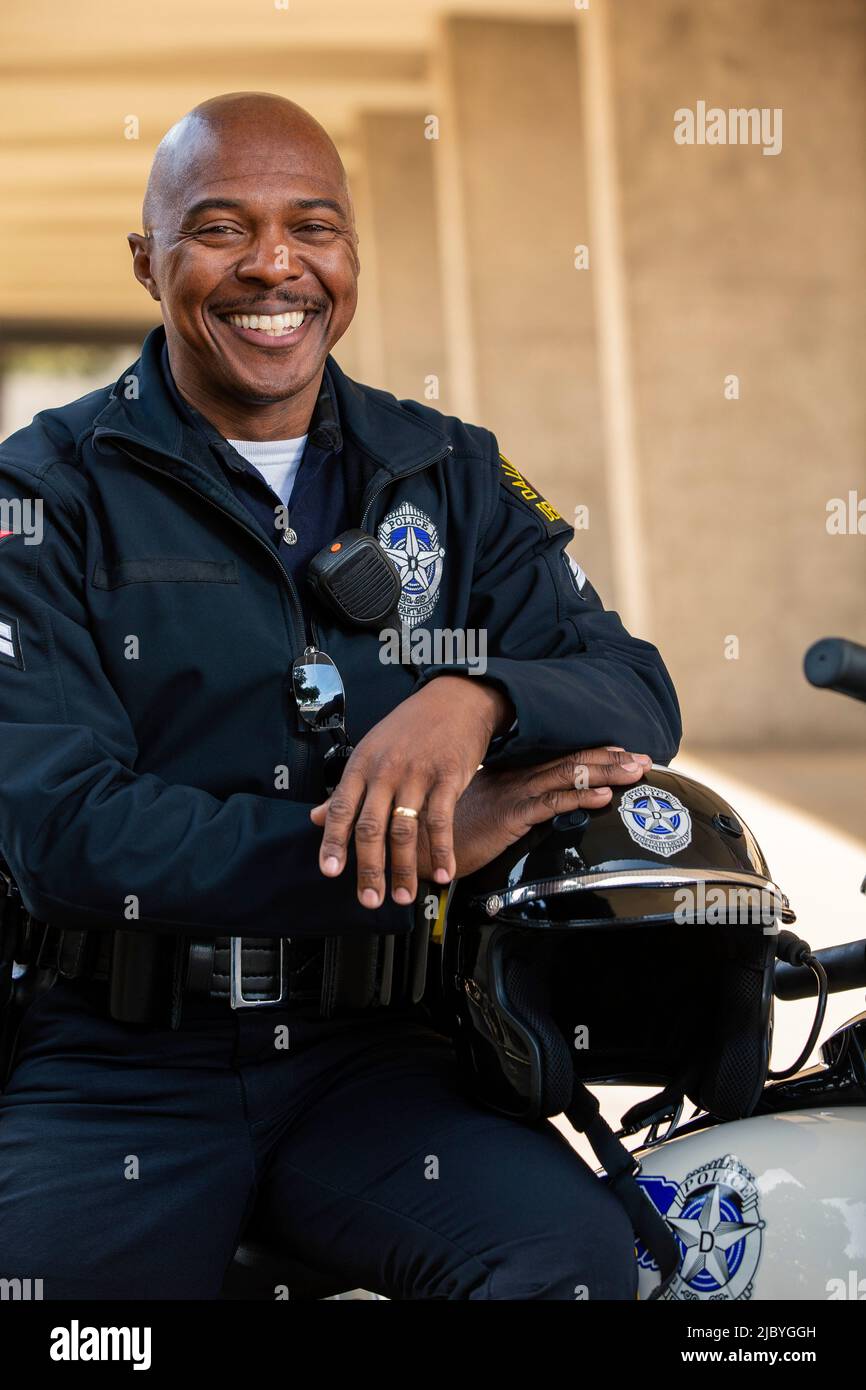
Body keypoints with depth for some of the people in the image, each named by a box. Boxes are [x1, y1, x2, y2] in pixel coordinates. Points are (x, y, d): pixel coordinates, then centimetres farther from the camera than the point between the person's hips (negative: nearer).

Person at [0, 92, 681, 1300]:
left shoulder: (450, 474, 12)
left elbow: (638, 694, 3)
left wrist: (474, 699, -21)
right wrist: (418, 846, -19)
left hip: (370, 1051, 3)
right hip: (121, 1060, -2)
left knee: (575, 1250, -24)